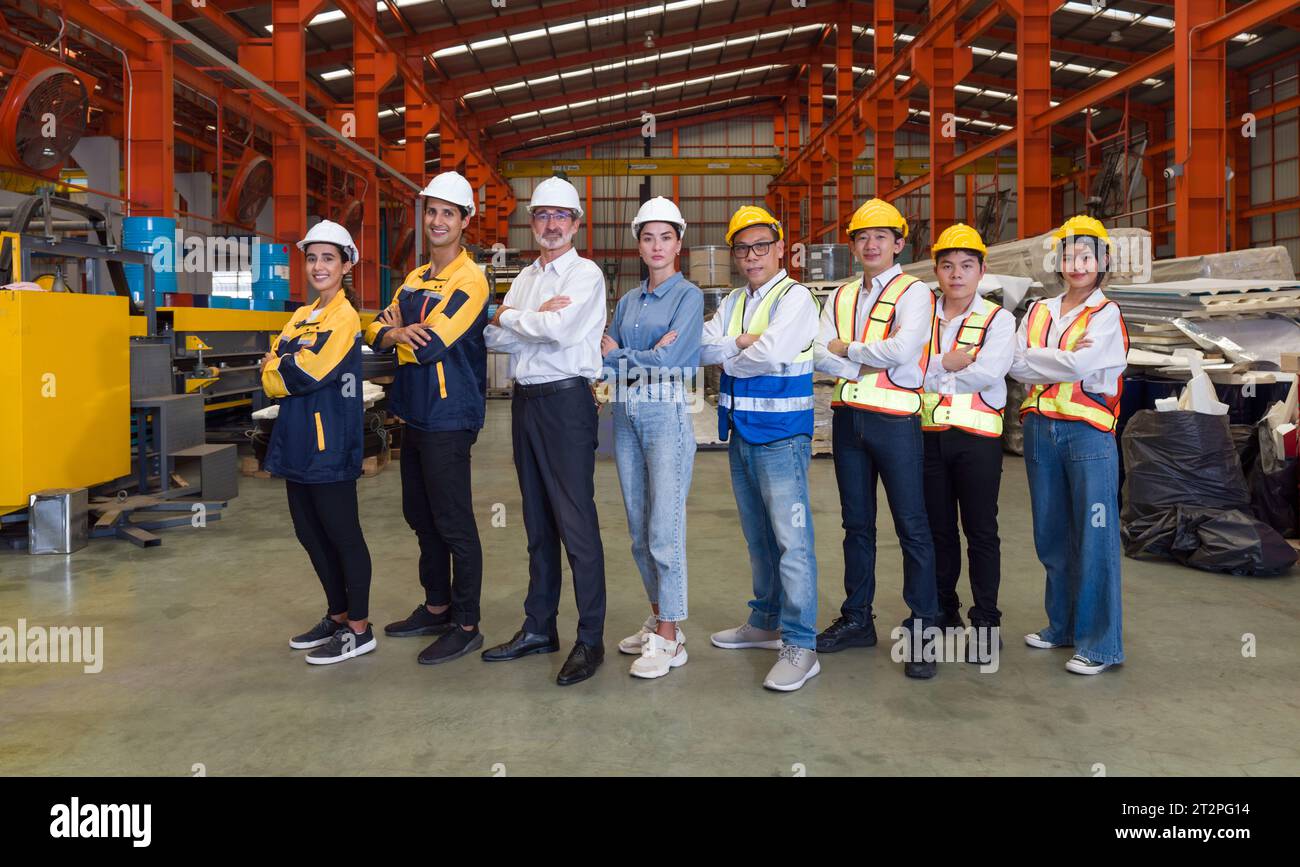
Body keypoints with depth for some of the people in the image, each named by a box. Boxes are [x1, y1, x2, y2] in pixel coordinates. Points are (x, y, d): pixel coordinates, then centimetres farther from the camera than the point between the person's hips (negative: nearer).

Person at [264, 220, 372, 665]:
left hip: (329, 445, -8)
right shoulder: (301, 316, 15)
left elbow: (310, 374, -18)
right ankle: (337, 615, 28)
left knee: (343, 535, -1)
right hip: (298, 444, 8)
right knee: (311, 534, 14)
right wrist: (289, 367, -10)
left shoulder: (344, 316, -9)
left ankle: (359, 629, 9)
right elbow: (270, 379, 9)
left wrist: (279, 365, -1)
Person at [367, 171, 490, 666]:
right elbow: (377, 333, 8)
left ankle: (466, 626, 9)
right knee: (421, 518, 17)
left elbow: (428, 345, -20)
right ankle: (436, 608, 31)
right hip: (414, 416, 9)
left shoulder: (469, 280, -11)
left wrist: (397, 330, 0)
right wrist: (393, 333, -15)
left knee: (454, 524, -2)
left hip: (448, 419, -9)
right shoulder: (415, 280, 15)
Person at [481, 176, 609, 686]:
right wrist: (535, 318, -11)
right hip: (525, 400, 8)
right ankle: (538, 628, 25)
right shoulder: (526, 278, 16)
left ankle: (590, 639, 4)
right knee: (538, 523, 14)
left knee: (576, 524, -5)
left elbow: (556, 329, -21)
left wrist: (509, 317, -5)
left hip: (566, 400, -7)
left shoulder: (585, 274, -5)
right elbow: (493, 338, 7)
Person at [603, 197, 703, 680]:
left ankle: (668, 638, 1)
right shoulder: (628, 302, 16)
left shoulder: (688, 296, -2)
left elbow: (668, 358, -15)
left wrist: (619, 356, -1)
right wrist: (647, 354, -10)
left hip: (667, 414, -6)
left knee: (665, 531, -7)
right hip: (626, 415, 7)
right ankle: (659, 617, 25)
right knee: (638, 531, 11)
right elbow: (605, 361, 7)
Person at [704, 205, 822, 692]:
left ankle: (800, 646, -5)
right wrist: (743, 342, -12)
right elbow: (703, 348, 3)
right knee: (758, 537, 17)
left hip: (781, 434, -8)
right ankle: (764, 622, 30)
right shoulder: (733, 302, 15)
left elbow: (770, 355, -21)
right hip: (740, 433, 8)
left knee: (791, 538, -9)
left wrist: (726, 357, -4)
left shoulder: (794, 297, -7)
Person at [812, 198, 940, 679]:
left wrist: (847, 349, -8)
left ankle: (921, 630, 7)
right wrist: (874, 361, -14)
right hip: (848, 417, 6)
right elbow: (822, 356, -1)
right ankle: (857, 619, 25)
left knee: (912, 527, -1)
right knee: (856, 524, 14)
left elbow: (902, 351, -20)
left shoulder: (914, 292, -3)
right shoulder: (840, 297, 13)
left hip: (895, 419, -6)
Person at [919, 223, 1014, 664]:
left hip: (977, 437, -3)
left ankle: (986, 623, 13)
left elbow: (988, 372, -17)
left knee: (981, 532, 3)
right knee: (938, 529, 12)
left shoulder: (998, 320, 0)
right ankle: (943, 614, 26)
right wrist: (947, 364, -15)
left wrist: (932, 374, -10)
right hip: (930, 435, 3)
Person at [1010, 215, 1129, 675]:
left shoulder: (1106, 315, -1)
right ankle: (1062, 625, 26)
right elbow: (1016, 365, 0)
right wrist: (1062, 361, -11)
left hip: (1088, 433, -5)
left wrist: (1035, 360, -3)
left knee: (1094, 539, -4)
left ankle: (1100, 644, 4)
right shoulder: (1038, 312, 14)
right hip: (1040, 429, 5)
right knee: (1051, 535, 12)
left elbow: (1080, 366, -16)